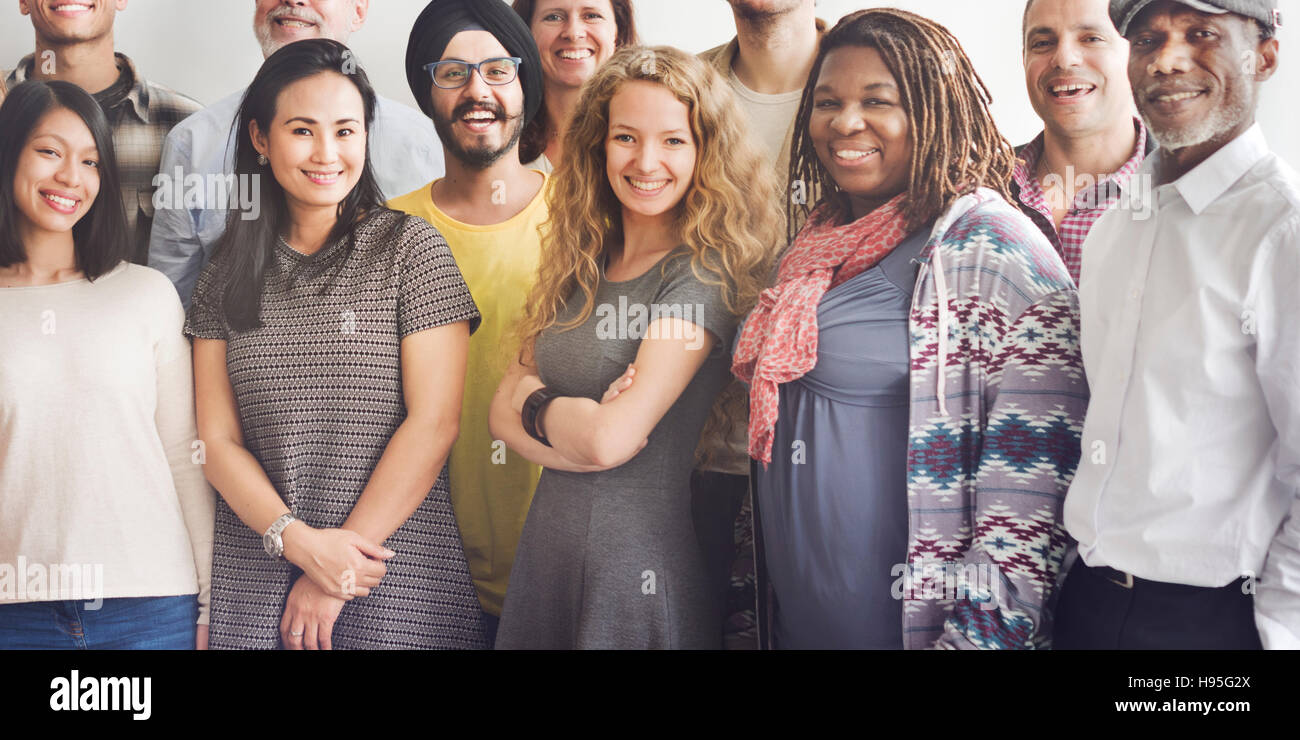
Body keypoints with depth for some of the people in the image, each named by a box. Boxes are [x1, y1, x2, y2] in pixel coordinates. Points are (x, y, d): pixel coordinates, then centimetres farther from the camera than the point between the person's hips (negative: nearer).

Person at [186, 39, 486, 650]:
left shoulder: (410, 248, -2)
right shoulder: (226, 271, 7)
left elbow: (433, 422, -9)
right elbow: (218, 440, 4)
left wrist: (335, 572, -11)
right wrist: (299, 541, -13)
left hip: (396, 576, -2)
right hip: (255, 572, 3)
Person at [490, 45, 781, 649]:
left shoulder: (702, 275, -14)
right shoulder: (579, 268, 6)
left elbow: (612, 439, -21)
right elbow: (504, 413, 3)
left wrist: (535, 403, -3)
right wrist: (577, 426, -16)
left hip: (640, 558, -6)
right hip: (547, 547, 6)